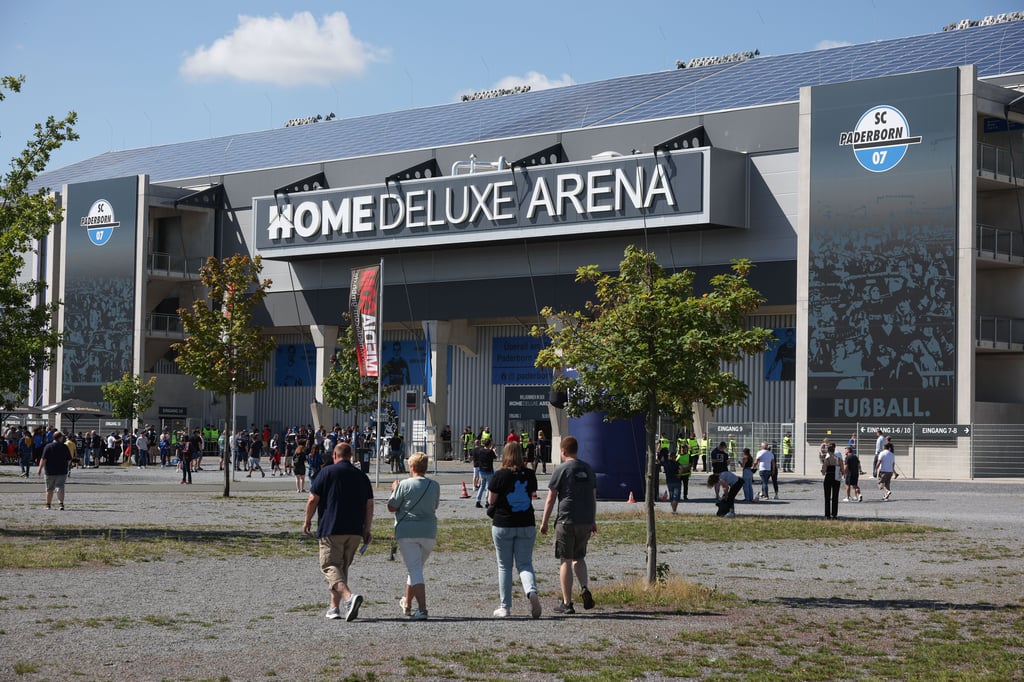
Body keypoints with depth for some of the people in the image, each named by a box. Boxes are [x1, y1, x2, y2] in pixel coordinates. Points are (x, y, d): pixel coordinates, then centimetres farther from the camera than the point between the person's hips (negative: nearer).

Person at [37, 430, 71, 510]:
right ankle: (61, 503, -17)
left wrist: (40, 468, -6)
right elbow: (69, 460, 5)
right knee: (60, 487, -2)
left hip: (50, 471, 0)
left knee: (49, 488, 11)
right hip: (62, 471, 0)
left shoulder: (48, 446, -4)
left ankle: (48, 504, 19)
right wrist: (66, 466, 23)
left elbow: (43, 459, -10)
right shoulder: (64, 447, 0)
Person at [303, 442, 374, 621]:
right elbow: (369, 506, 10)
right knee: (342, 567, 16)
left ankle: (349, 596, -30)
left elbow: (313, 500, -3)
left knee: (330, 566, -7)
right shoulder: (362, 476, 12)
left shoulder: (327, 472, -1)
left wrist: (307, 521, 11)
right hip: (355, 531, 5)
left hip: (331, 529, -5)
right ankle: (335, 607, 16)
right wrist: (366, 531, 16)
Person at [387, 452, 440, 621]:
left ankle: (422, 608, -19)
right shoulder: (435, 486, 3)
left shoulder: (405, 485, -9)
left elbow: (391, 507, -4)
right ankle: (407, 603, 37)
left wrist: (394, 489, 12)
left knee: (415, 570, -6)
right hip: (429, 532, 4)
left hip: (407, 532, -4)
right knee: (417, 568, 21)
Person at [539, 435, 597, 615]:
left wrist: (544, 522, 0)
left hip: (567, 521, -5)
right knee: (579, 557, 19)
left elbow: (551, 499, -6)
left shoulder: (561, 469, -6)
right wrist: (593, 521, 25)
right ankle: (585, 588, -4)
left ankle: (567, 603, 0)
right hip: (586, 520, 5)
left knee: (565, 561, 0)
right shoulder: (588, 469, 12)